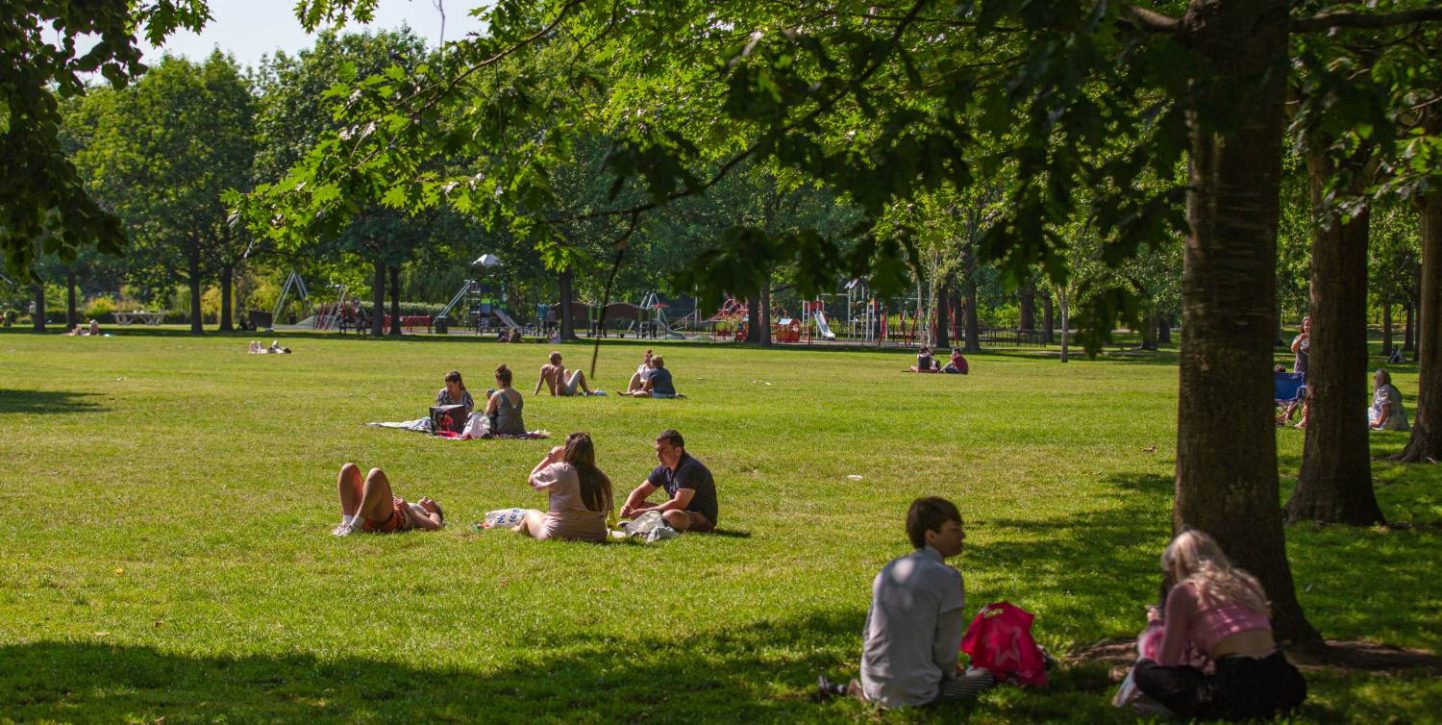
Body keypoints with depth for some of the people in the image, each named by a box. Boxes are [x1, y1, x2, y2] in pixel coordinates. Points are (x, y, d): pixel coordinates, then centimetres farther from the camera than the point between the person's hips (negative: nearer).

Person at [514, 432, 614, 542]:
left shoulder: (558, 470, -15)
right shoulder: (602, 479, -6)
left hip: (556, 535, -3)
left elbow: (532, 480, 2)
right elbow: (607, 510, 0)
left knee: (531, 513, 25)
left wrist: (550, 458, 9)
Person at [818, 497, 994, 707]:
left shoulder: (888, 570, 7)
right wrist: (950, 674, 12)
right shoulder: (947, 578, -14)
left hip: (874, 688, 6)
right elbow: (946, 650, -10)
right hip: (914, 694, -6)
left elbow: (869, 633, 11)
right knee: (986, 675, 14)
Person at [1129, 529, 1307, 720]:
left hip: (1239, 688, -6)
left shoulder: (1183, 592, 7)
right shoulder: (1246, 582, 25)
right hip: (1282, 686, 6)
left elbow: (1168, 663, 8)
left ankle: (1216, 711, -9)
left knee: (1143, 670, 9)